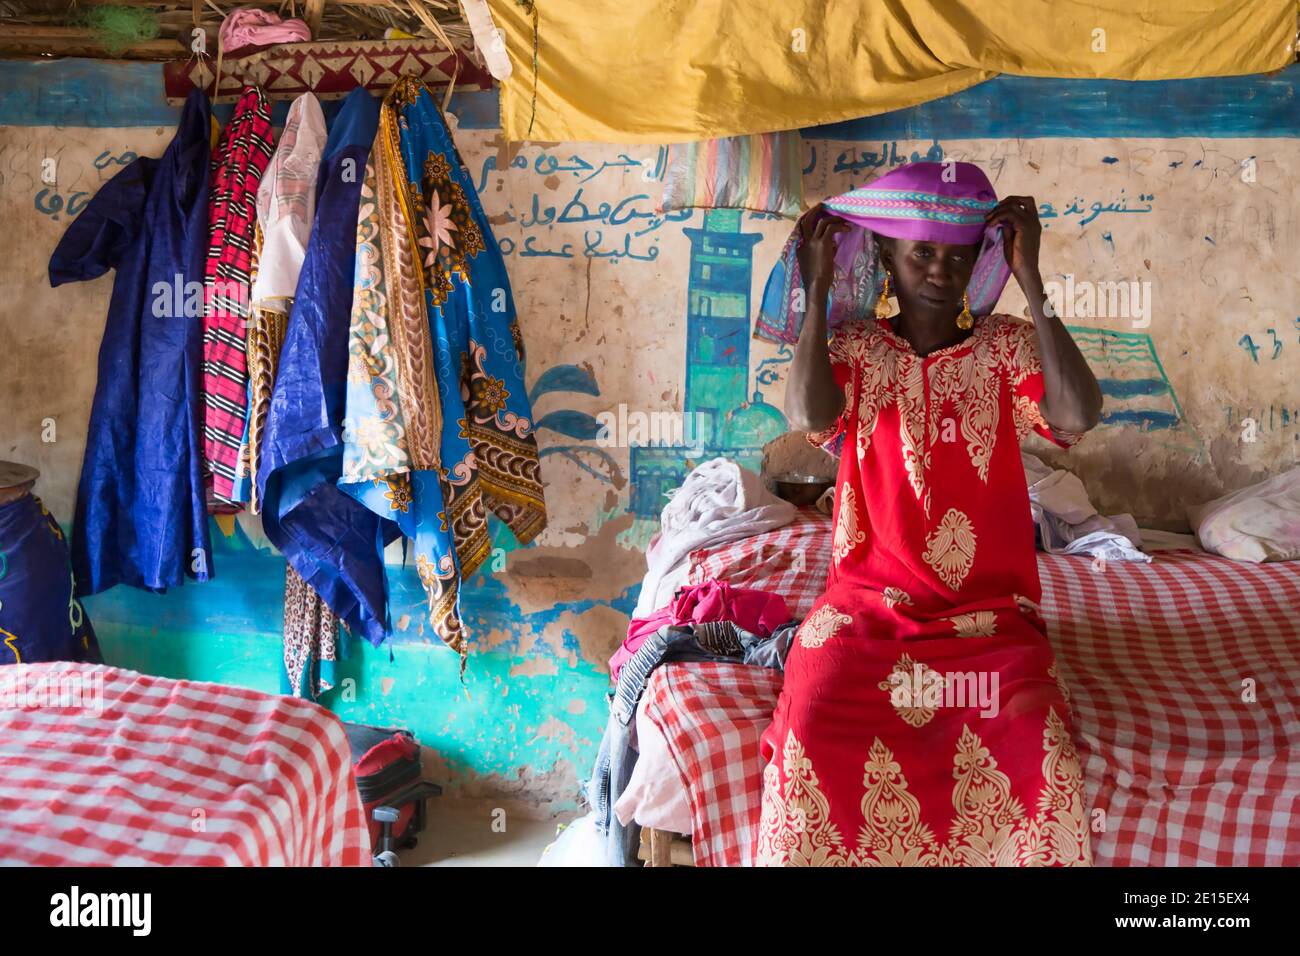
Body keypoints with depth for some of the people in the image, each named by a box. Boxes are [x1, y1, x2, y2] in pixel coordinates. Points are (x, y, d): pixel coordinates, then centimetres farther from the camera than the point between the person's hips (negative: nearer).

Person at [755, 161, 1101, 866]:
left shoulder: (1006, 345, 4)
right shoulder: (856, 346, 4)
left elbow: (1077, 416, -16)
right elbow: (809, 417, -18)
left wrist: (1029, 279, -14)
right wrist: (817, 288, -11)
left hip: (987, 608, 1)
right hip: (869, 601, 0)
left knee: (1043, 757, -26)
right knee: (812, 743, -27)